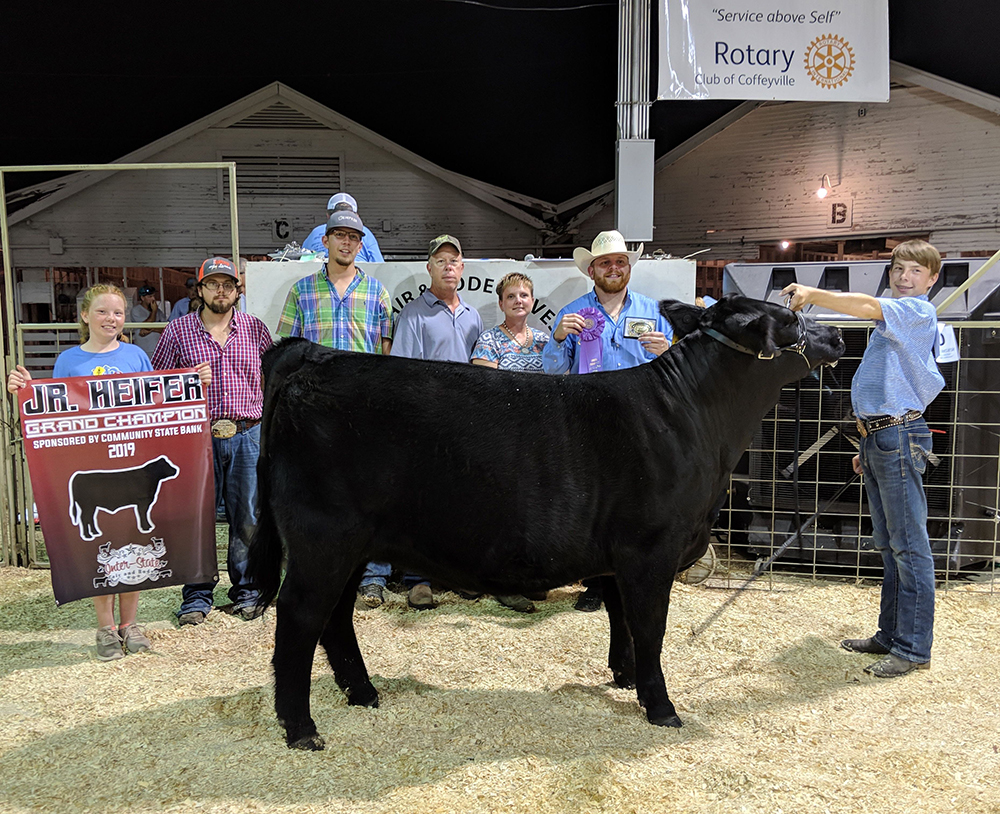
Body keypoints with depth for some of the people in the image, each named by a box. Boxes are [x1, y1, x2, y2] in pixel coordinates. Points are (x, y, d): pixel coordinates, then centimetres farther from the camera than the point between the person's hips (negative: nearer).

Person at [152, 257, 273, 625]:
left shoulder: (255, 328, 9)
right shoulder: (177, 331, 5)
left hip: (248, 436, 1)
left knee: (248, 516, 6)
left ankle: (246, 591, 21)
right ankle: (197, 595, 17)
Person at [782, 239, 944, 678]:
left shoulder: (919, 312, -5)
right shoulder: (893, 319, 23)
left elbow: (867, 305, -27)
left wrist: (812, 293, -32)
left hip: (899, 436, -10)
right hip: (880, 438, 10)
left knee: (909, 545, -5)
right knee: (889, 544, 14)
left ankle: (913, 649, 1)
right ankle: (891, 635, 24)